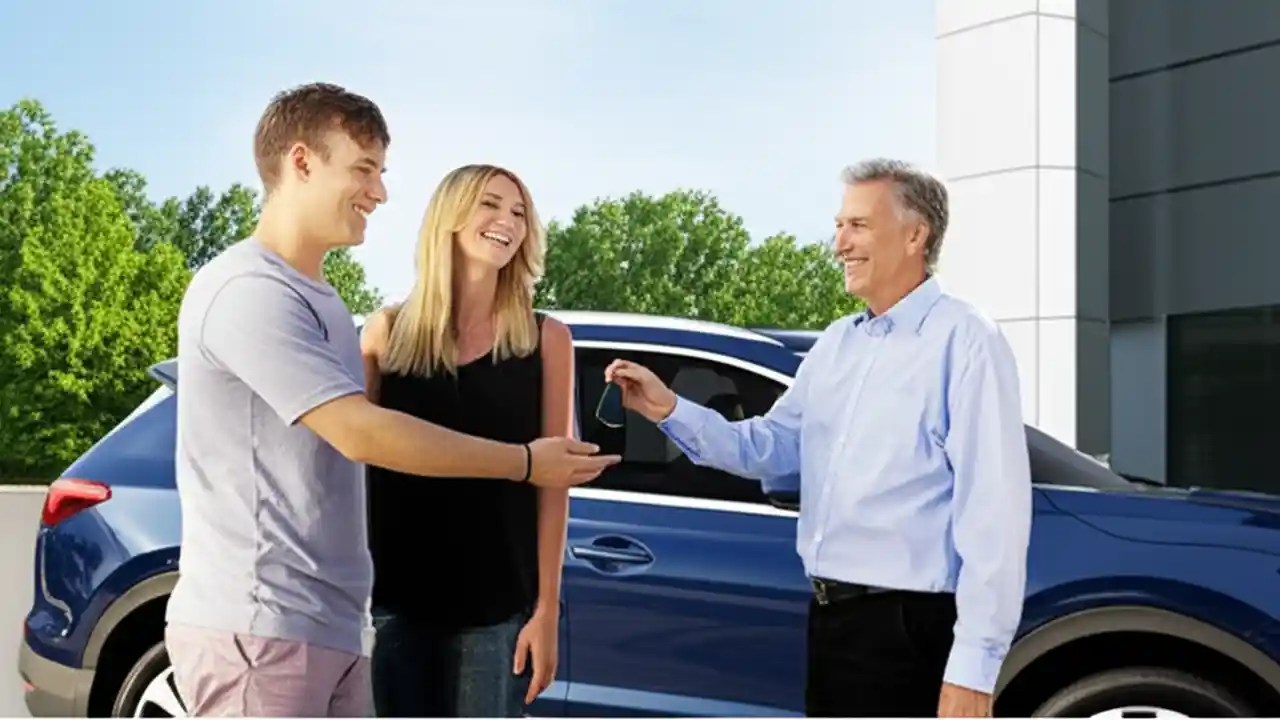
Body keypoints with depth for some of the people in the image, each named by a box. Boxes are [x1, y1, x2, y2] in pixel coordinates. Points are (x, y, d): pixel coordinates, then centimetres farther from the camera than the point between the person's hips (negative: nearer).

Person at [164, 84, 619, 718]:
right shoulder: (248, 291, -14)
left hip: (332, 630, 9)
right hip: (256, 629, -9)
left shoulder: (319, 301, 17)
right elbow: (359, 433, -19)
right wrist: (525, 463, -11)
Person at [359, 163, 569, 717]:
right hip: (394, 601, 1)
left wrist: (546, 608, -2)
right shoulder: (388, 331, 3)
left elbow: (552, 482, 1)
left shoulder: (546, 340, 2)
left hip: (496, 608, -1)